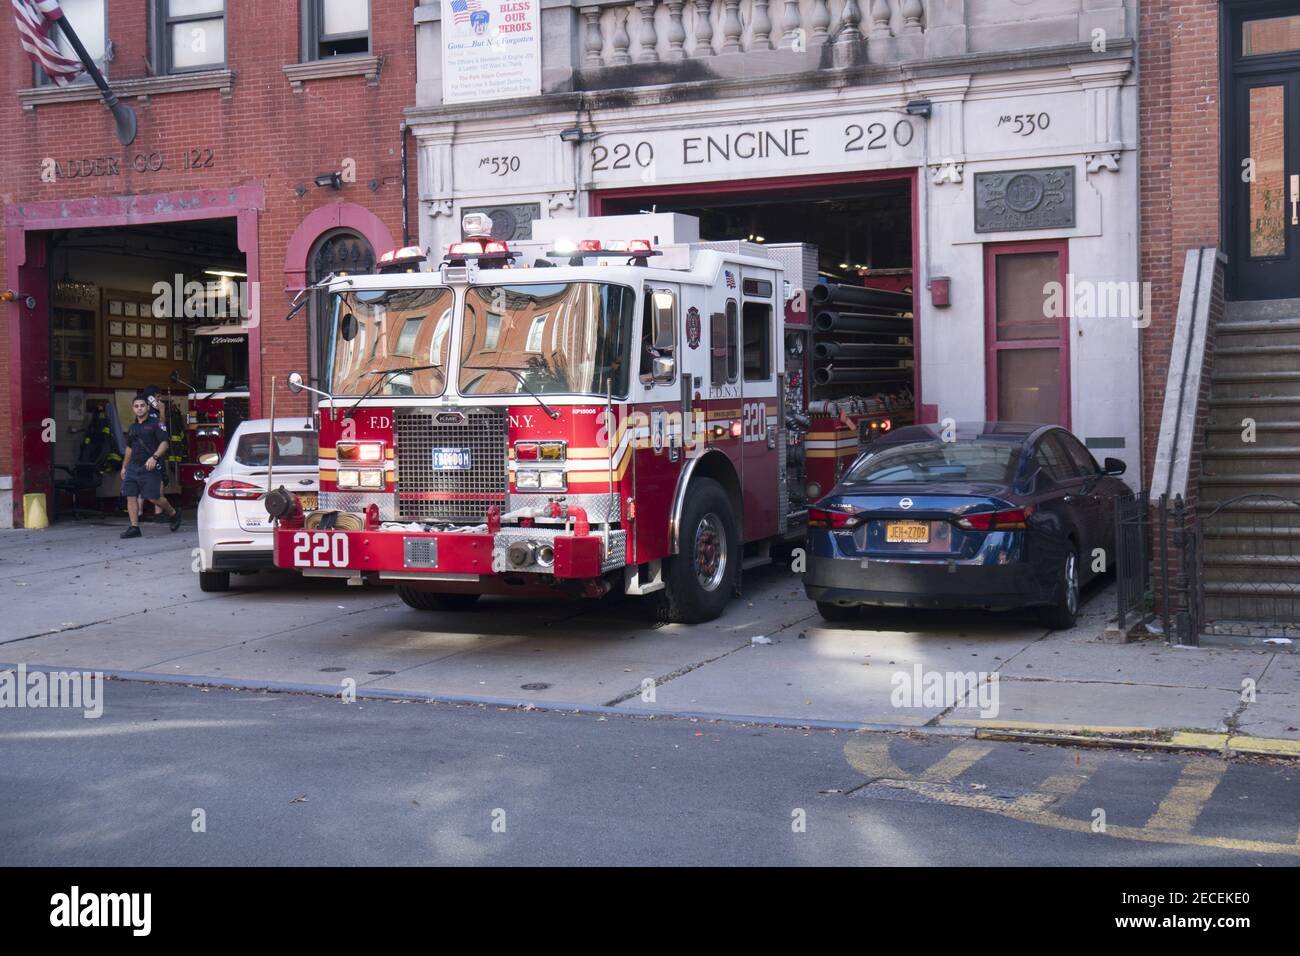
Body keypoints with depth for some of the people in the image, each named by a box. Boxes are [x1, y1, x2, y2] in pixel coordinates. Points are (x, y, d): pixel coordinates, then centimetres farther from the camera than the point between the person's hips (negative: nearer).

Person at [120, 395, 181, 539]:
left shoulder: (155, 424, -3)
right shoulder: (132, 427, 17)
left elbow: (164, 443, -11)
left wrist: (154, 457, -24)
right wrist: (124, 467, 25)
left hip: (150, 468, -6)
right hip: (133, 467, 6)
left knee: (154, 497, -6)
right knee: (131, 497, -2)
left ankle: (174, 514, 20)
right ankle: (134, 528, 1)